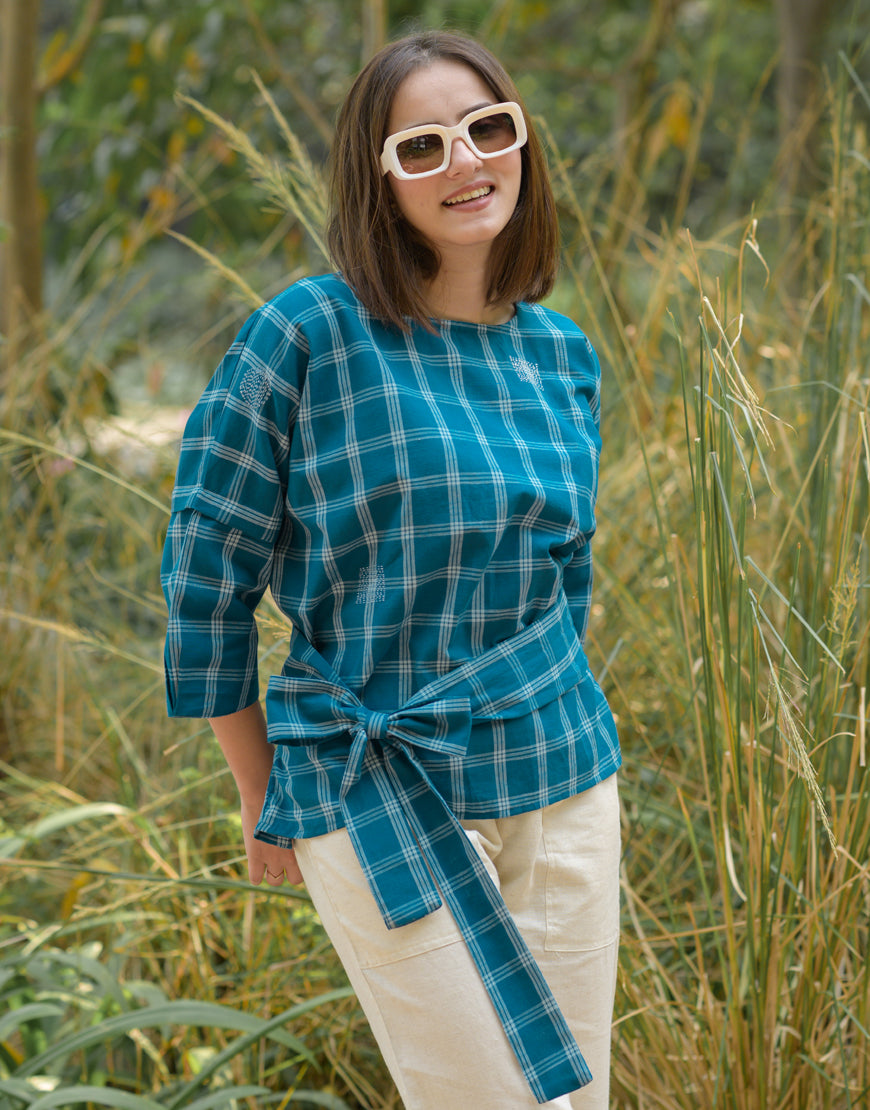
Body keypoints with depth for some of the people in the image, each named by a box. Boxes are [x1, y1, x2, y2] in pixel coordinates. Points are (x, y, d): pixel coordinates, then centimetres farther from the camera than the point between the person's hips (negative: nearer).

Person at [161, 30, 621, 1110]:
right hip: (383, 808, -5)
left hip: (567, 791, 6)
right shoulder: (308, 335, -10)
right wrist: (263, 801, 0)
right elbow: (205, 578, -6)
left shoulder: (562, 354, 6)